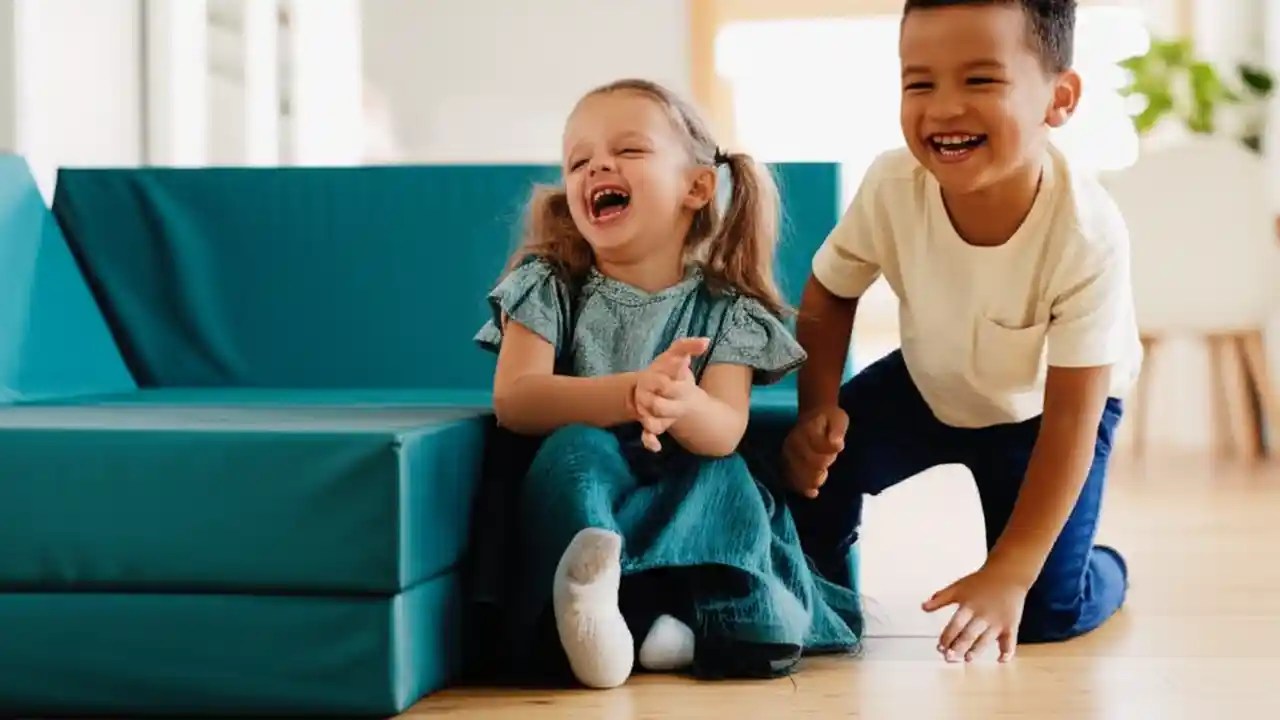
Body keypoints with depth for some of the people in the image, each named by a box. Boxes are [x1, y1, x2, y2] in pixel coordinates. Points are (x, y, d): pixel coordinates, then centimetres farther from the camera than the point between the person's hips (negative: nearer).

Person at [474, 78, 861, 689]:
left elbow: (723, 433, -16)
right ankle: (588, 598, -55)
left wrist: (681, 402, -43)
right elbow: (514, 402, -17)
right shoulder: (549, 286, -1)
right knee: (577, 445, -32)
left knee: (726, 476, -29)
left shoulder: (726, 310, -1)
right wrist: (635, 393, -35)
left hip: (685, 502, 1)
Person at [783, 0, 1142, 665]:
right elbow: (827, 297, -8)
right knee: (813, 467, -21)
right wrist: (818, 409, -23)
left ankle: (1105, 573, 23)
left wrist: (1008, 576, -32)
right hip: (928, 384, 3)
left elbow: (1070, 419, -31)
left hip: (1041, 406, -2)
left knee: (1045, 612, -13)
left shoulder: (1088, 235, -37)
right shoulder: (892, 186, -30)